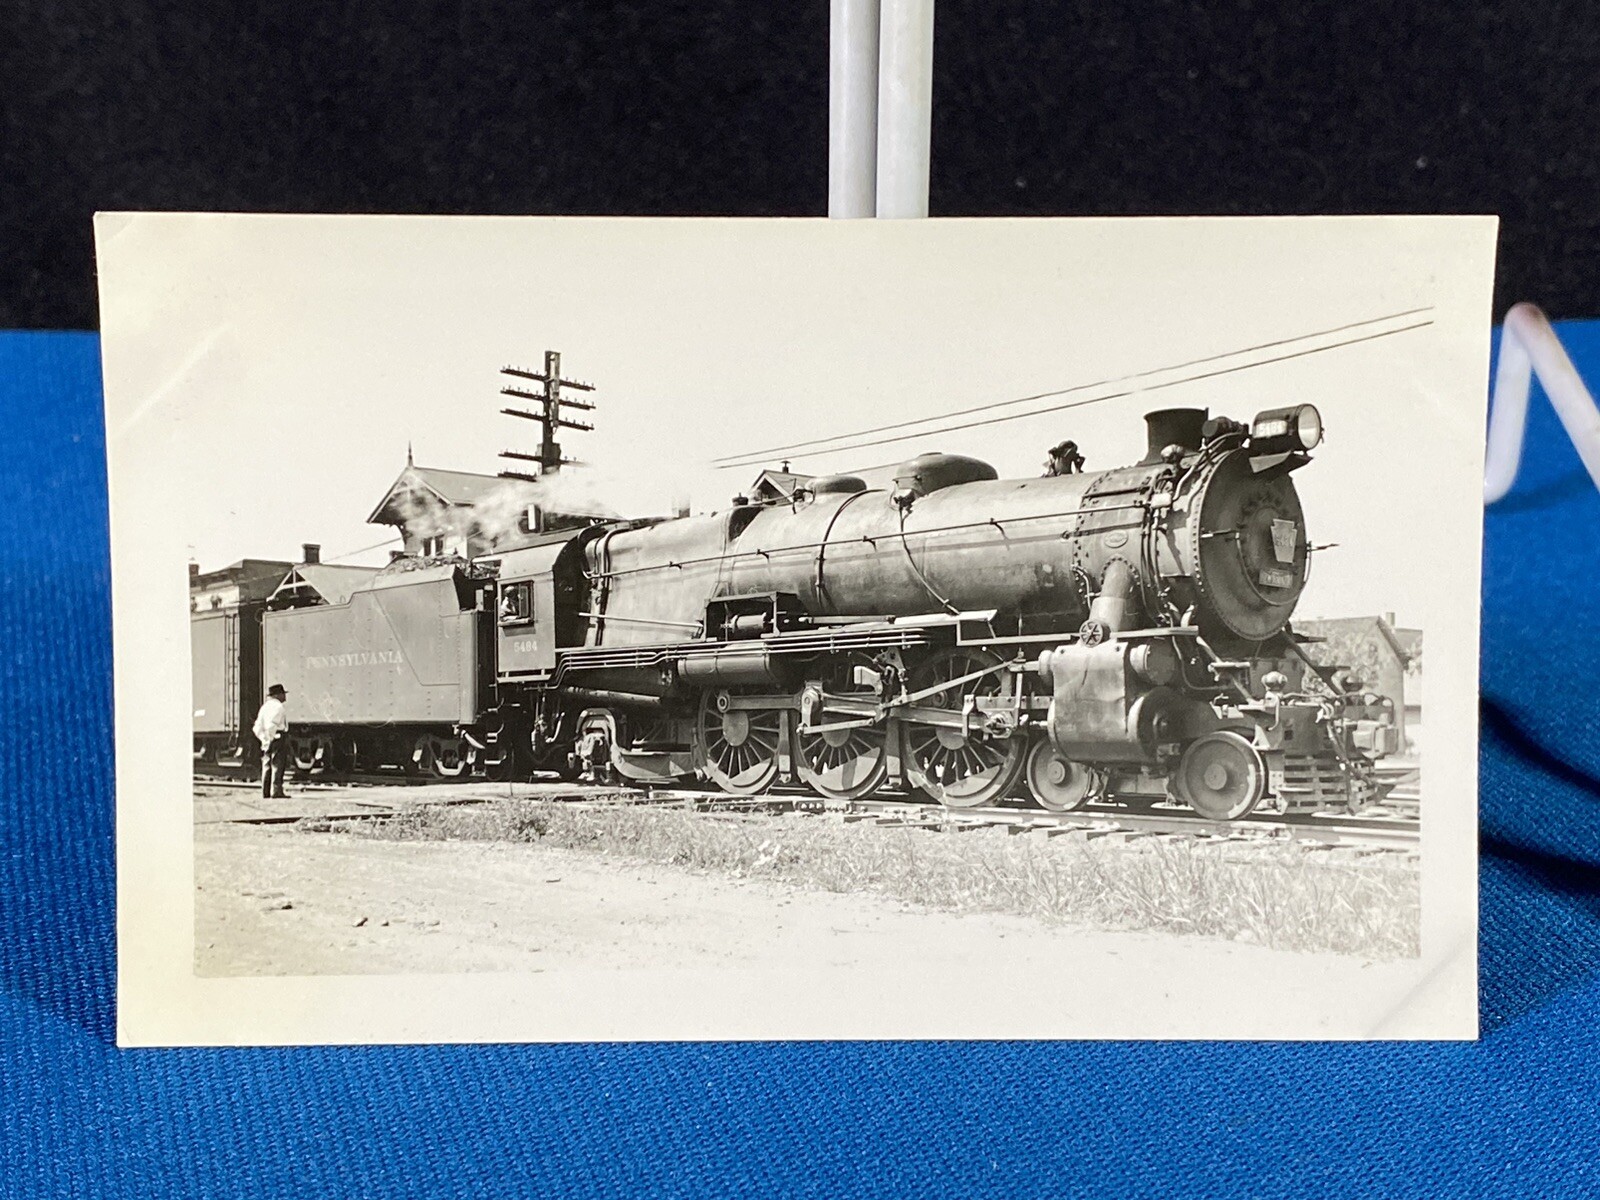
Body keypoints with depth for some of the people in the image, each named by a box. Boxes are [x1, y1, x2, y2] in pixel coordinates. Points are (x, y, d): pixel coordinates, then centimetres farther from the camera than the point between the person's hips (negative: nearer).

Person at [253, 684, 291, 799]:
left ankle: (266, 793, 11)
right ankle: (276, 792, -11)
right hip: (278, 737, -9)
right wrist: (271, 738, -14)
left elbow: (258, 727, 15)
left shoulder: (265, 707, 18)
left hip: (267, 740, 9)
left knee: (267, 766, 9)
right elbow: (271, 725, -22)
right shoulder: (278, 707, -10)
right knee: (277, 765, -8)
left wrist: (264, 739, 13)